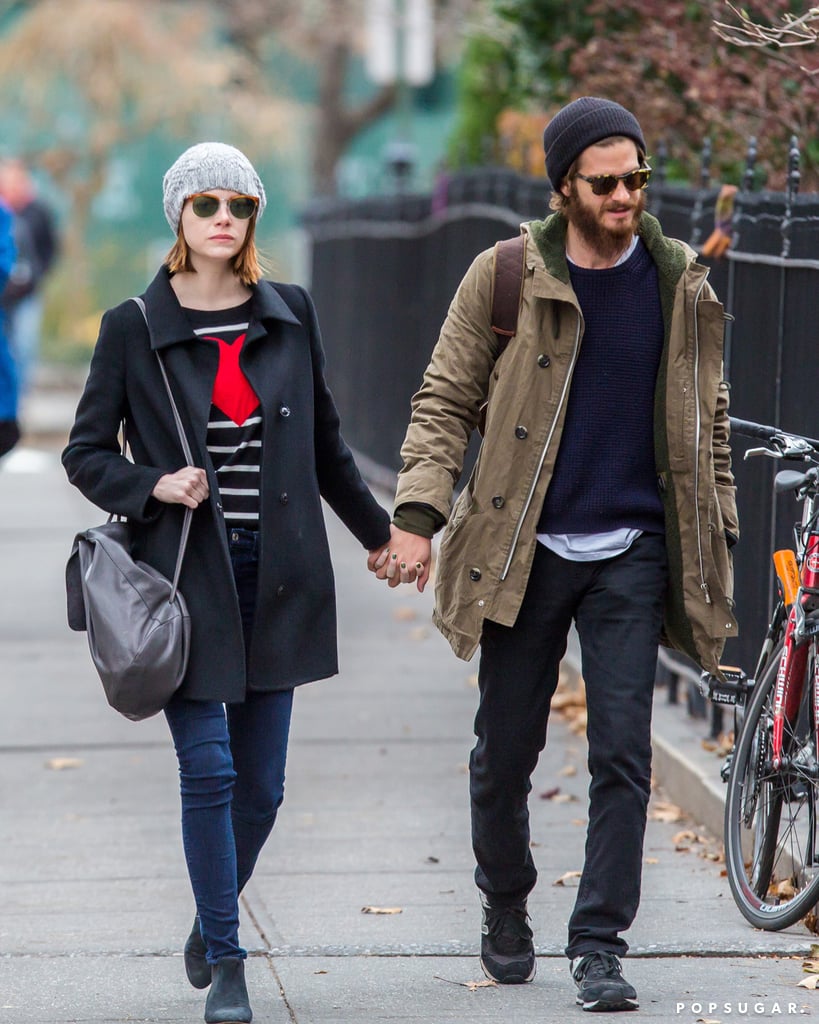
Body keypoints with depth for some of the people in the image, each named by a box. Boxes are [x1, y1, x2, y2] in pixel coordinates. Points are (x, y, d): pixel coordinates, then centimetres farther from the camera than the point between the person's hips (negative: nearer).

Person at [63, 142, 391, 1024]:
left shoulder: (290, 315, 8)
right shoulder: (134, 328, -1)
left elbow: (324, 443, 19)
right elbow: (85, 453, 4)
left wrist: (378, 532, 25)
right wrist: (154, 487, -13)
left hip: (275, 574, 3)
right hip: (186, 576, -3)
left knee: (262, 779, 3)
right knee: (208, 769, -8)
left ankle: (213, 920, 26)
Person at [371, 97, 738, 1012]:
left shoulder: (679, 284, 5)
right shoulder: (505, 278, -2)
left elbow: (705, 419, 14)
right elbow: (444, 401, 1)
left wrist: (716, 538, 11)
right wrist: (417, 515, -11)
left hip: (632, 556, 1)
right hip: (523, 551, -1)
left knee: (622, 755, -7)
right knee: (505, 754, 8)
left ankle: (599, 945, -1)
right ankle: (505, 908, 32)